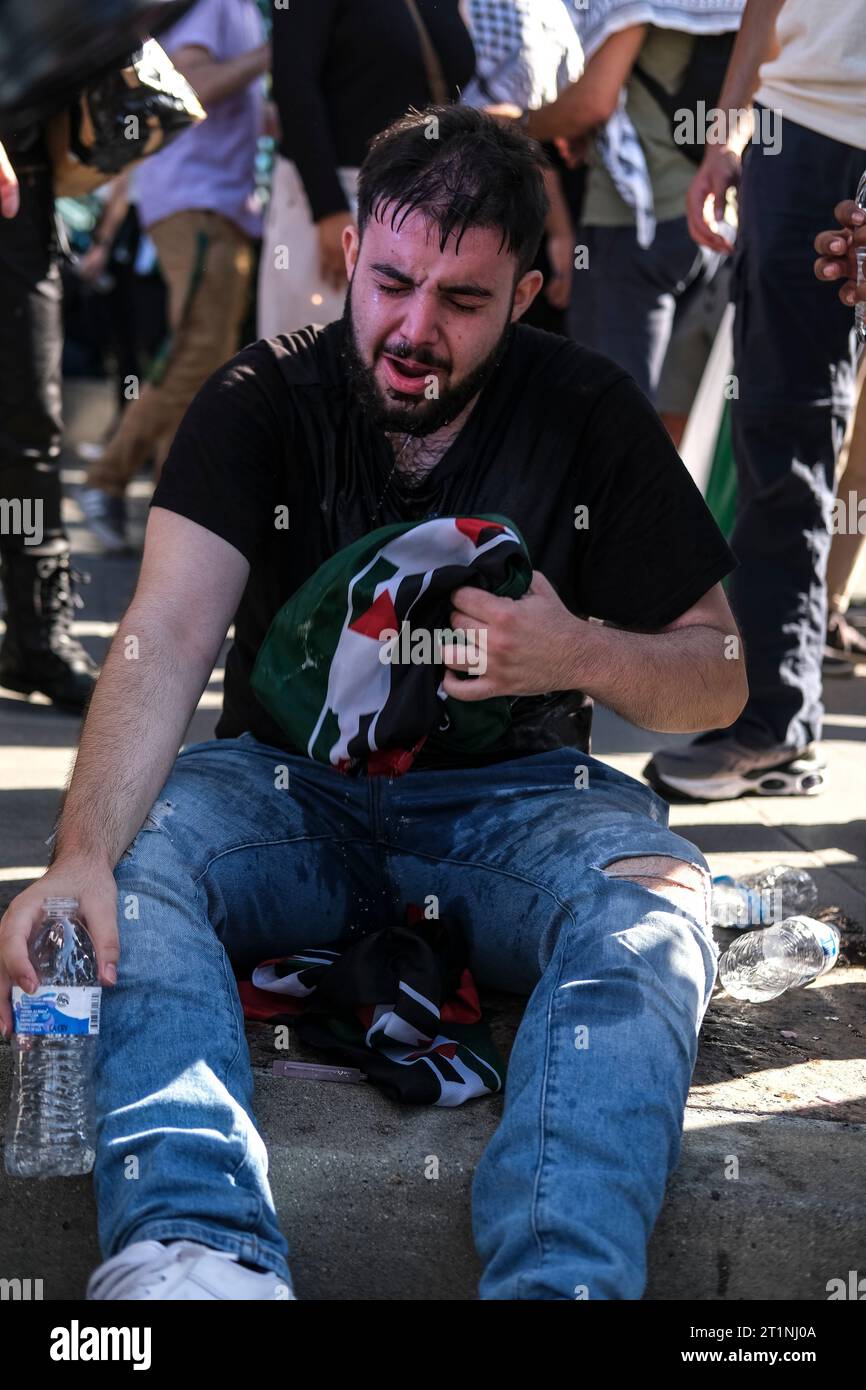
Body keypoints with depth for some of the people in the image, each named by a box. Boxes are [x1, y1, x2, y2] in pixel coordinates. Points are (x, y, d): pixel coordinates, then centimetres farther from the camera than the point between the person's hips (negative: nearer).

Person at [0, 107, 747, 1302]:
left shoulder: (591, 417, -1)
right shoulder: (258, 404, -3)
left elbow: (720, 680, 3)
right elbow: (167, 635, -20)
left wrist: (582, 654, -20)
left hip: (510, 798, 0)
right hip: (292, 790, 0)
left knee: (652, 905, -32)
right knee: (138, 851, -31)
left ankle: (561, 1277, -47)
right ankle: (193, 1243, -47)